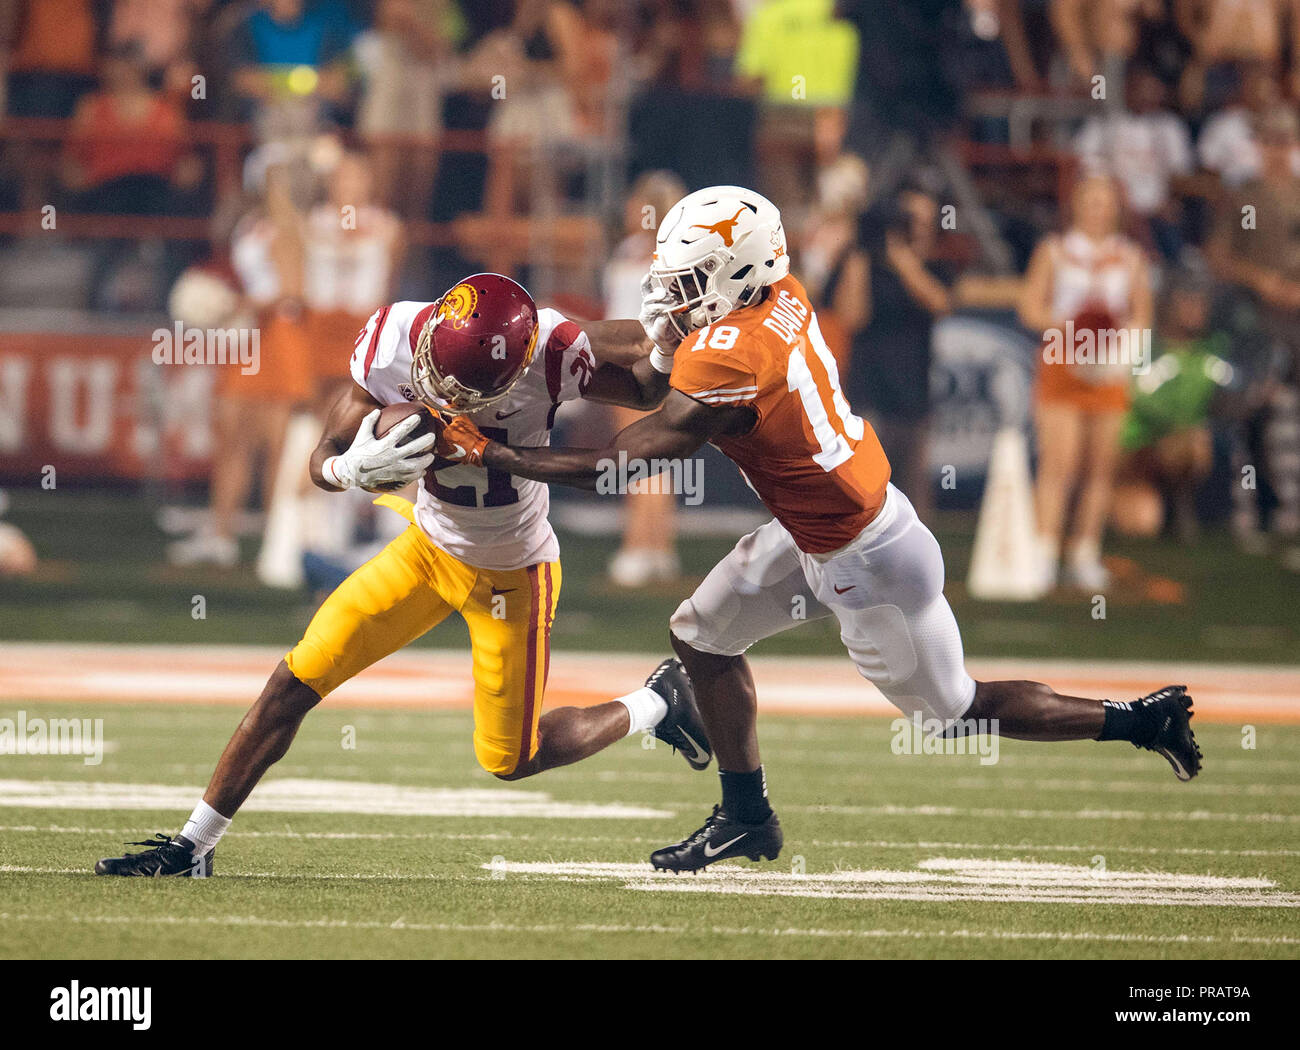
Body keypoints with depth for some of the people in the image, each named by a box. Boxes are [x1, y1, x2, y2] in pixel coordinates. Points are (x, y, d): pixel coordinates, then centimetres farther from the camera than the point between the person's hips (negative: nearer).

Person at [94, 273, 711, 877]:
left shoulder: (548, 354, -32)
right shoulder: (395, 342, -23)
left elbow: (648, 387, -12)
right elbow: (323, 462, -13)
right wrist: (353, 469, -36)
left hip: (510, 573, -3)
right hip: (428, 547, 3)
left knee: (509, 759, 6)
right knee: (295, 682, -3)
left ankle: (654, 706, 32)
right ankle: (193, 848, 8)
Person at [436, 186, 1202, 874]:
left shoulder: (730, 362, -31)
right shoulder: (780, 296, -6)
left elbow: (621, 466, -25)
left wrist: (491, 455, -19)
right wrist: (676, 335, -8)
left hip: (866, 562, -9)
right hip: (816, 533, 9)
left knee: (953, 712, 7)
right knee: (704, 634, 14)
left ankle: (1143, 720, 18)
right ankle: (748, 819, 24)